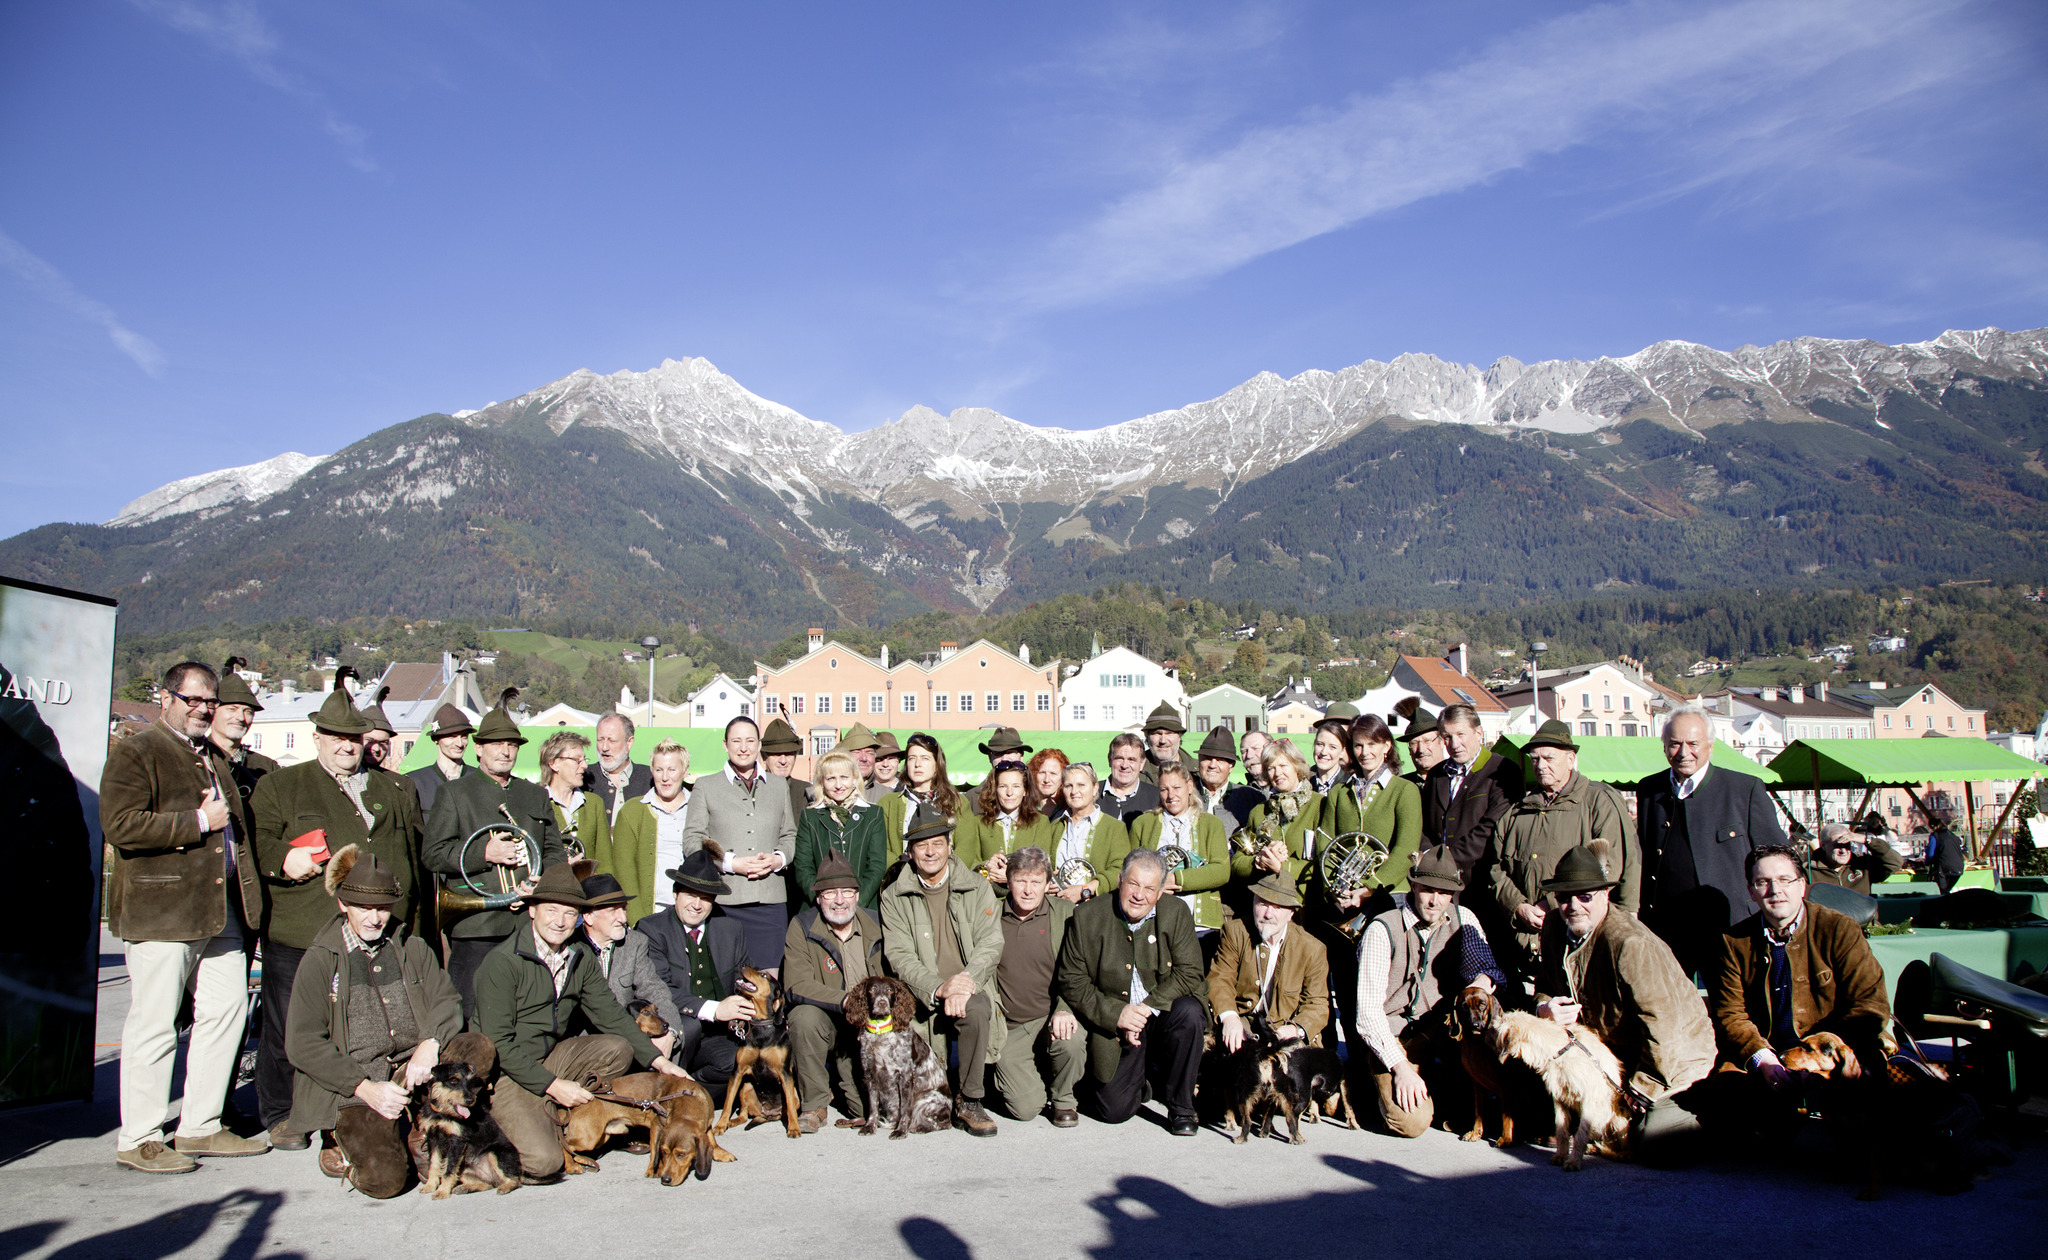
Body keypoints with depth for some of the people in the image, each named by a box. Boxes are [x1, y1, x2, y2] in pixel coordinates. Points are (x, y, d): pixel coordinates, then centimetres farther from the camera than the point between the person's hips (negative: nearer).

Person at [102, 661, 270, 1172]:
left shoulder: (214, 756, 21)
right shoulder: (134, 754, -5)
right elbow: (119, 825, -19)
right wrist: (198, 822, -16)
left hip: (220, 908, 8)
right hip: (161, 909, -8)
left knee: (226, 1010, 8)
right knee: (154, 1024, -2)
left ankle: (201, 1127, 19)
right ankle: (137, 1140, 9)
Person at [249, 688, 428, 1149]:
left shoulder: (398, 790, 18)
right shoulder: (279, 787, 12)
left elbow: (417, 851, 20)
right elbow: (256, 839, 4)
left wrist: (410, 917, 13)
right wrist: (283, 857, -18)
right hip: (300, 934, -1)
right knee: (289, 1029, 4)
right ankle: (281, 1116, 20)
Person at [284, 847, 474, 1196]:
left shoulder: (412, 949, 13)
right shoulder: (320, 960, 0)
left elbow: (445, 1001, 3)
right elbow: (303, 1044, -5)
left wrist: (429, 1044, -21)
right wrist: (366, 1088, -15)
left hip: (411, 1068, 4)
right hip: (351, 1086, -4)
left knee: (477, 1047, -25)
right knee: (384, 1179, -25)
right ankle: (345, 1141, 9)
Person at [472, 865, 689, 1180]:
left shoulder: (580, 957, 1)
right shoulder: (502, 963, -19)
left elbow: (610, 1014, 5)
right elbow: (497, 1044, -19)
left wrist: (657, 1060, -6)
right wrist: (553, 1085, -23)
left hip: (550, 1058, 7)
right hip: (505, 1072, -7)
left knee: (618, 1049, -17)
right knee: (543, 1161, -24)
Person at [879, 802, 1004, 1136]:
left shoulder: (977, 888, 8)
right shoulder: (893, 897, 6)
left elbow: (991, 943, -2)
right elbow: (899, 956, -4)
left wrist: (965, 982, -21)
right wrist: (939, 988, -22)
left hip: (970, 992, 0)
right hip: (922, 1003, 0)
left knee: (977, 1007, -36)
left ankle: (969, 1102, -17)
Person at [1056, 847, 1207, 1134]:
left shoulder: (1176, 913, -4)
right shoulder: (1087, 918, -5)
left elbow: (1189, 974, -8)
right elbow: (1071, 981, -3)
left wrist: (1145, 1008, -19)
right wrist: (1115, 1014, -16)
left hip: (1163, 1015, 0)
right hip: (1114, 1027, 0)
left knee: (1188, 1012, -32)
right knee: (1113, 1111, -12)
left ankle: (1181, 1108, -11)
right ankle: (1139, 1080, 26)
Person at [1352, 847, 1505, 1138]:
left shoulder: (1463, 919, 1)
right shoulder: (1382, 930, -13)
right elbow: (1367, 1010, -15)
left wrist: (1483, 980, -22)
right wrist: (1400, 1066, -22)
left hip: (1443, 1027, 5)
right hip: (1393, 1036, -5)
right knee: (1412, 1122, -25)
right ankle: (1391, 1087, 12)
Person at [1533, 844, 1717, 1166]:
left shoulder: (1632, 944, -26)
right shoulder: (1554, 928, -2)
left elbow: (1663, 1025, -26)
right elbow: (1545, 985, 12)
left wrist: (1641, 1092, -20)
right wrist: (1544, 1008, -12)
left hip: (1671, 1059, -7)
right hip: (1610, 1053, 7)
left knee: (1656, 1146, -23)